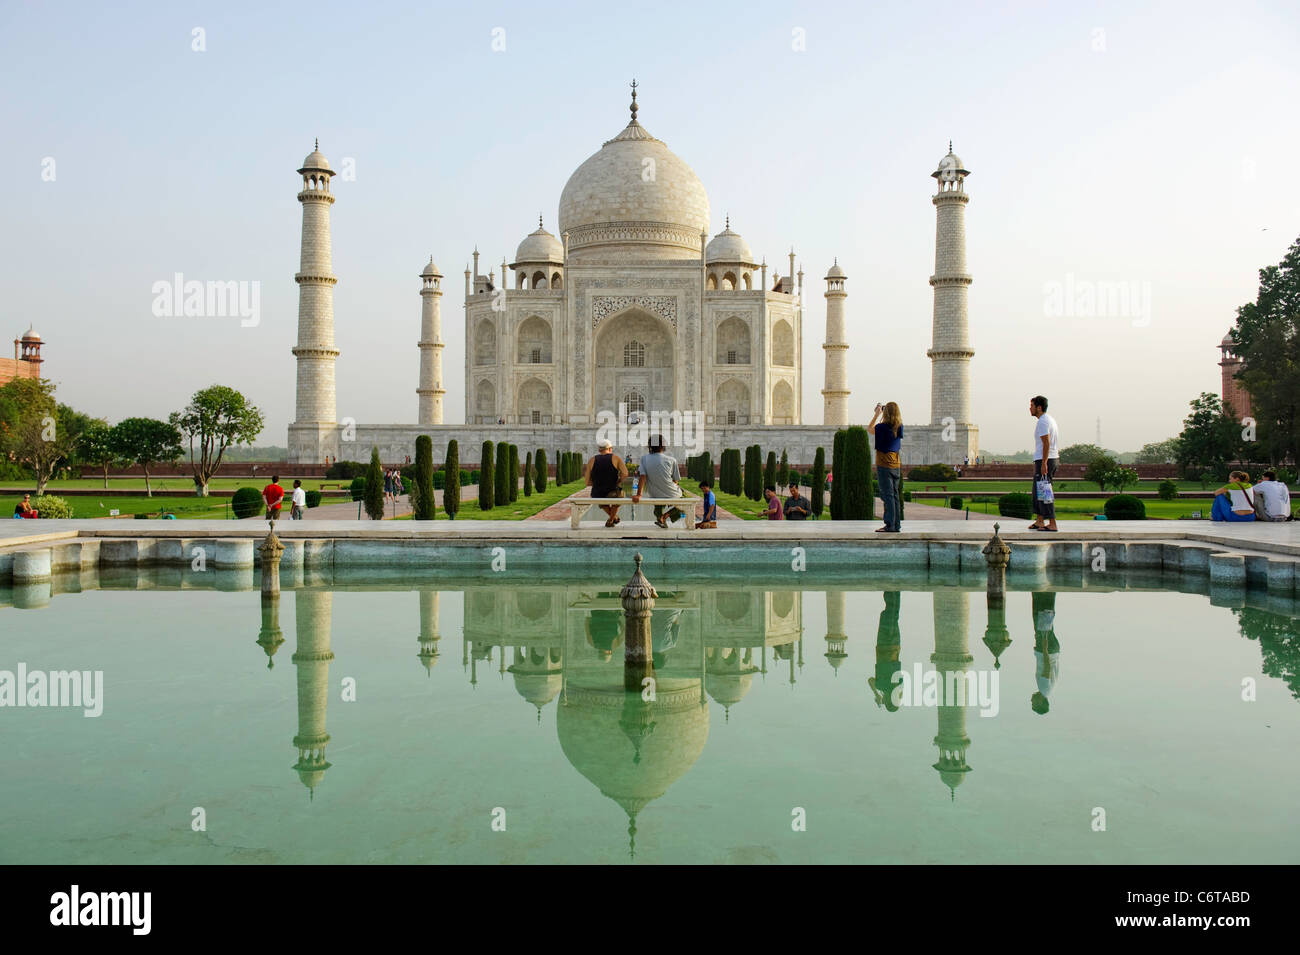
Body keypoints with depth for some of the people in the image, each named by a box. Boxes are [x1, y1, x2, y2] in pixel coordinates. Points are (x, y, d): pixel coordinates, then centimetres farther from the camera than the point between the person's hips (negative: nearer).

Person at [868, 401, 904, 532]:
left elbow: (870, 429, 6)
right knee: (895, 495, 10)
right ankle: (896, 525, 13)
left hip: (884, 466, -6)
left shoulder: (882, 427, -14)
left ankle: (890, 525, -6)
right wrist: (881, 412, 17)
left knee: (888, 496, -5)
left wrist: (877, 413, 10)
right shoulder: (899, 427, 2)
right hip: (896, 465, 6)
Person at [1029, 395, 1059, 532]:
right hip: (1053, 458, 11)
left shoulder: (1042, 422, -14)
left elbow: (1046, 443, -21)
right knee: (1037, 491, 16)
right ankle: (1039, 521, 19)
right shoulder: (1050, 419, 18)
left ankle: (1052, 524, -10)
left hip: (1044, 460, -11)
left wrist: (1044, 463, -23)